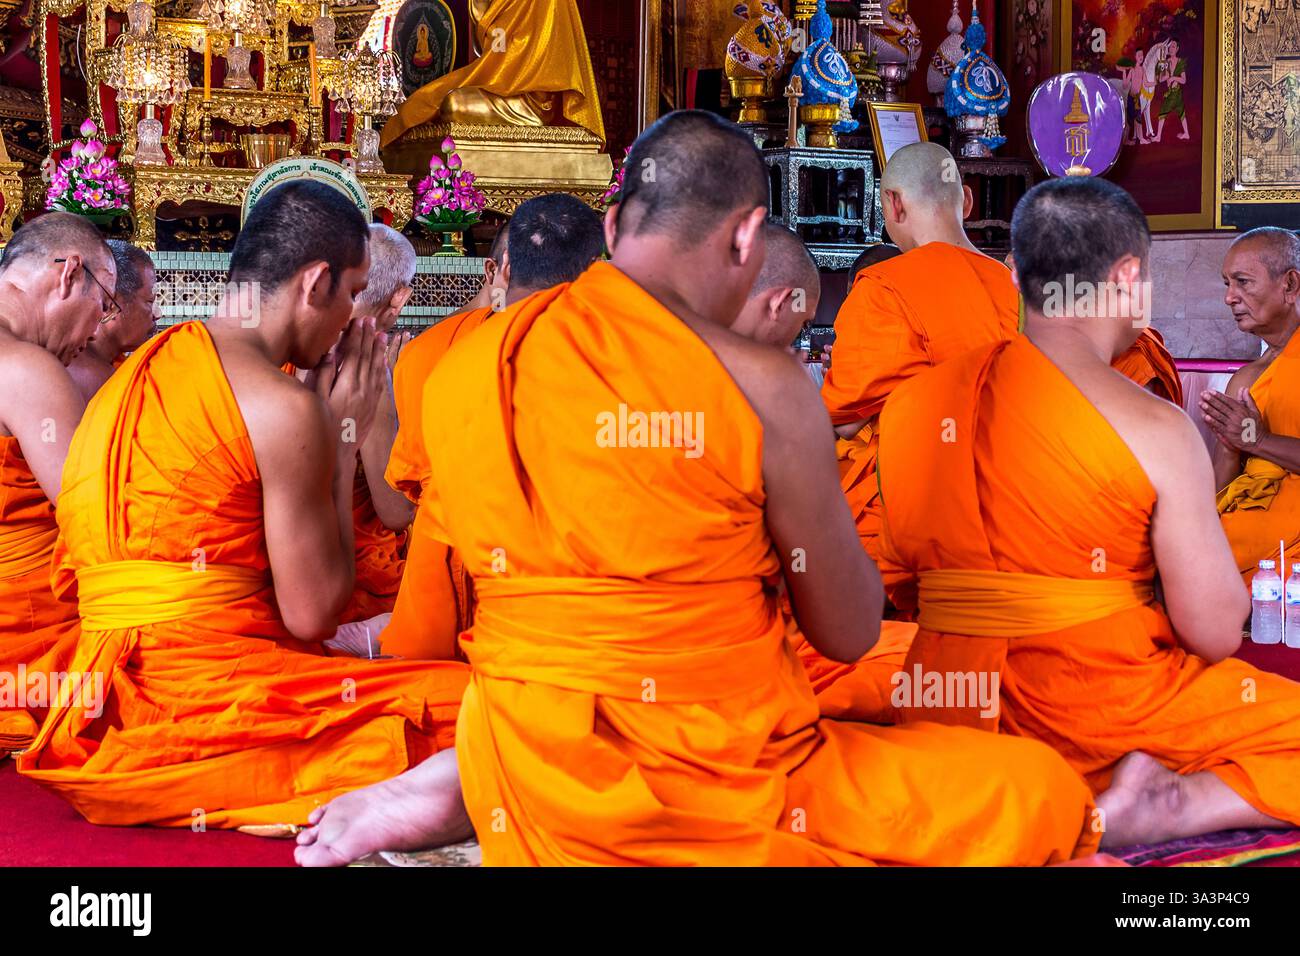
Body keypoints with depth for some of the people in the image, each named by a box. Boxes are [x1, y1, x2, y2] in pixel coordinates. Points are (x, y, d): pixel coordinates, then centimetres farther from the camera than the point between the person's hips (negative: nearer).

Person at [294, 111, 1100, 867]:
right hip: (714, 796, -7)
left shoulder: (465, 368, 2)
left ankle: (437, 788, 7)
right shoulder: (760, 386, -14)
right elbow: (849, 636, -3)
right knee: (1046, 792, 5)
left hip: (519, 790, 7)